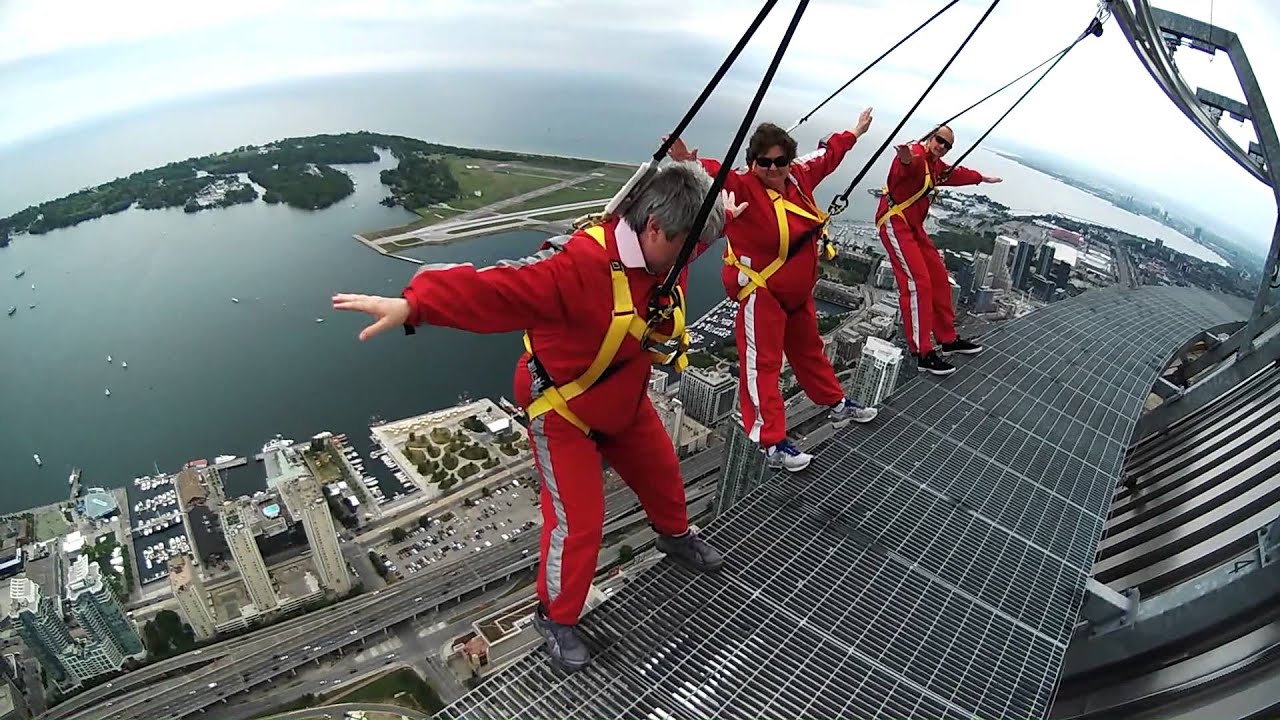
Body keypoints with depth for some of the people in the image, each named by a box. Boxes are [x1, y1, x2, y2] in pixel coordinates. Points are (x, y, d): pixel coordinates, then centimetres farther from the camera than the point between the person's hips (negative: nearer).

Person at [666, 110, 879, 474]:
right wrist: (690, 166, -61)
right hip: (761, 293, -8)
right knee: (762, 363, -6)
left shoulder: (799, 177, 0)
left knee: (809, 349, 25)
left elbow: (826, 154, 19)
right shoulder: (743, 187, -20)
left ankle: (838, 405, 45)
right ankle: (772, 443, -1)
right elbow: (716, 174, -40)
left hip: (798, 291, 8)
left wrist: (854, 132, 34)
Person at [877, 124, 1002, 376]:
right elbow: (911, 163, -41)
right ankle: (923, 354, -17)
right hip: (894, 223, -11)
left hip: (914, 227, 11)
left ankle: (948, 339, 27)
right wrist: (907, 160, -66)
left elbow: (958, 173, 38)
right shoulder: (915, 154, -14)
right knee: (917, 282, -18)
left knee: (939, 278, 13)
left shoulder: (936, 166, 17)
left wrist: (983, 178, 53)